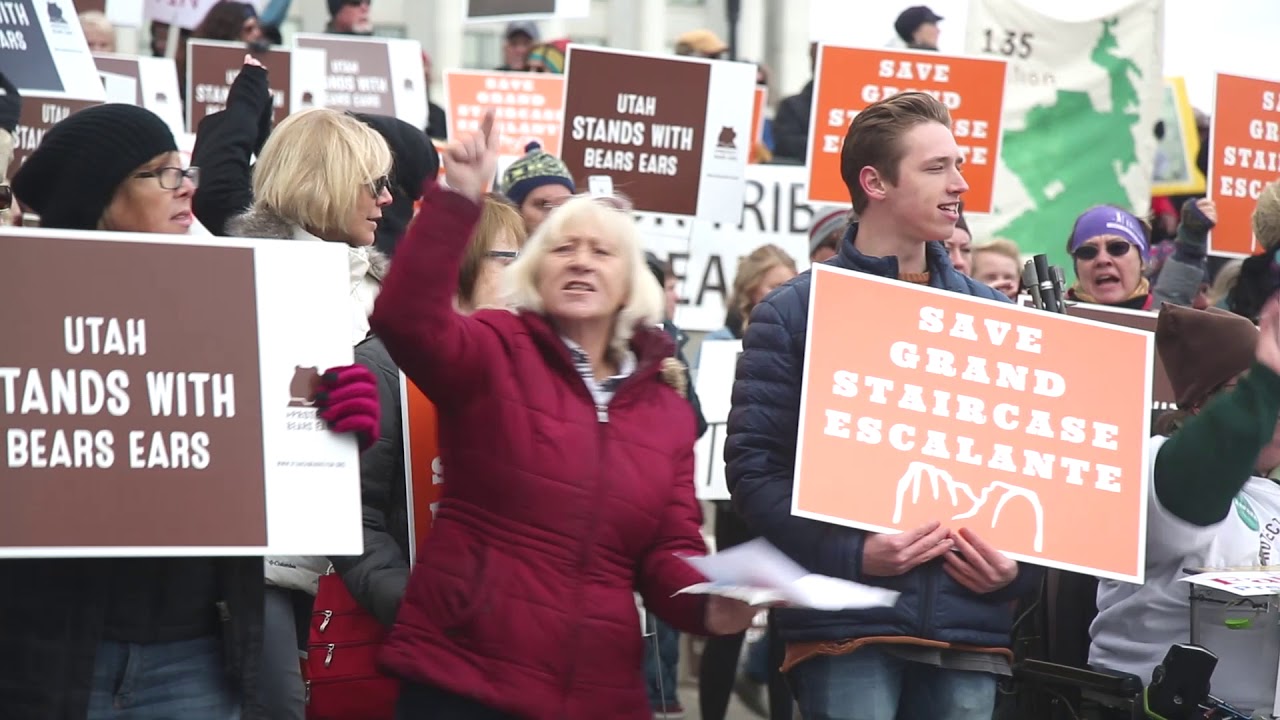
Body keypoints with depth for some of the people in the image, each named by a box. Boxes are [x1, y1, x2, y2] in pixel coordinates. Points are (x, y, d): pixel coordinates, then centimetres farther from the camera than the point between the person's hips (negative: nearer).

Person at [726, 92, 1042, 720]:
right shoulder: (794, 314, 3)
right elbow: (754, 466, -4)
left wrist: (1019, 567, -2)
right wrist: (852, 555, -17)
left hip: (970, 623, 4)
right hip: (846, 619, -4)